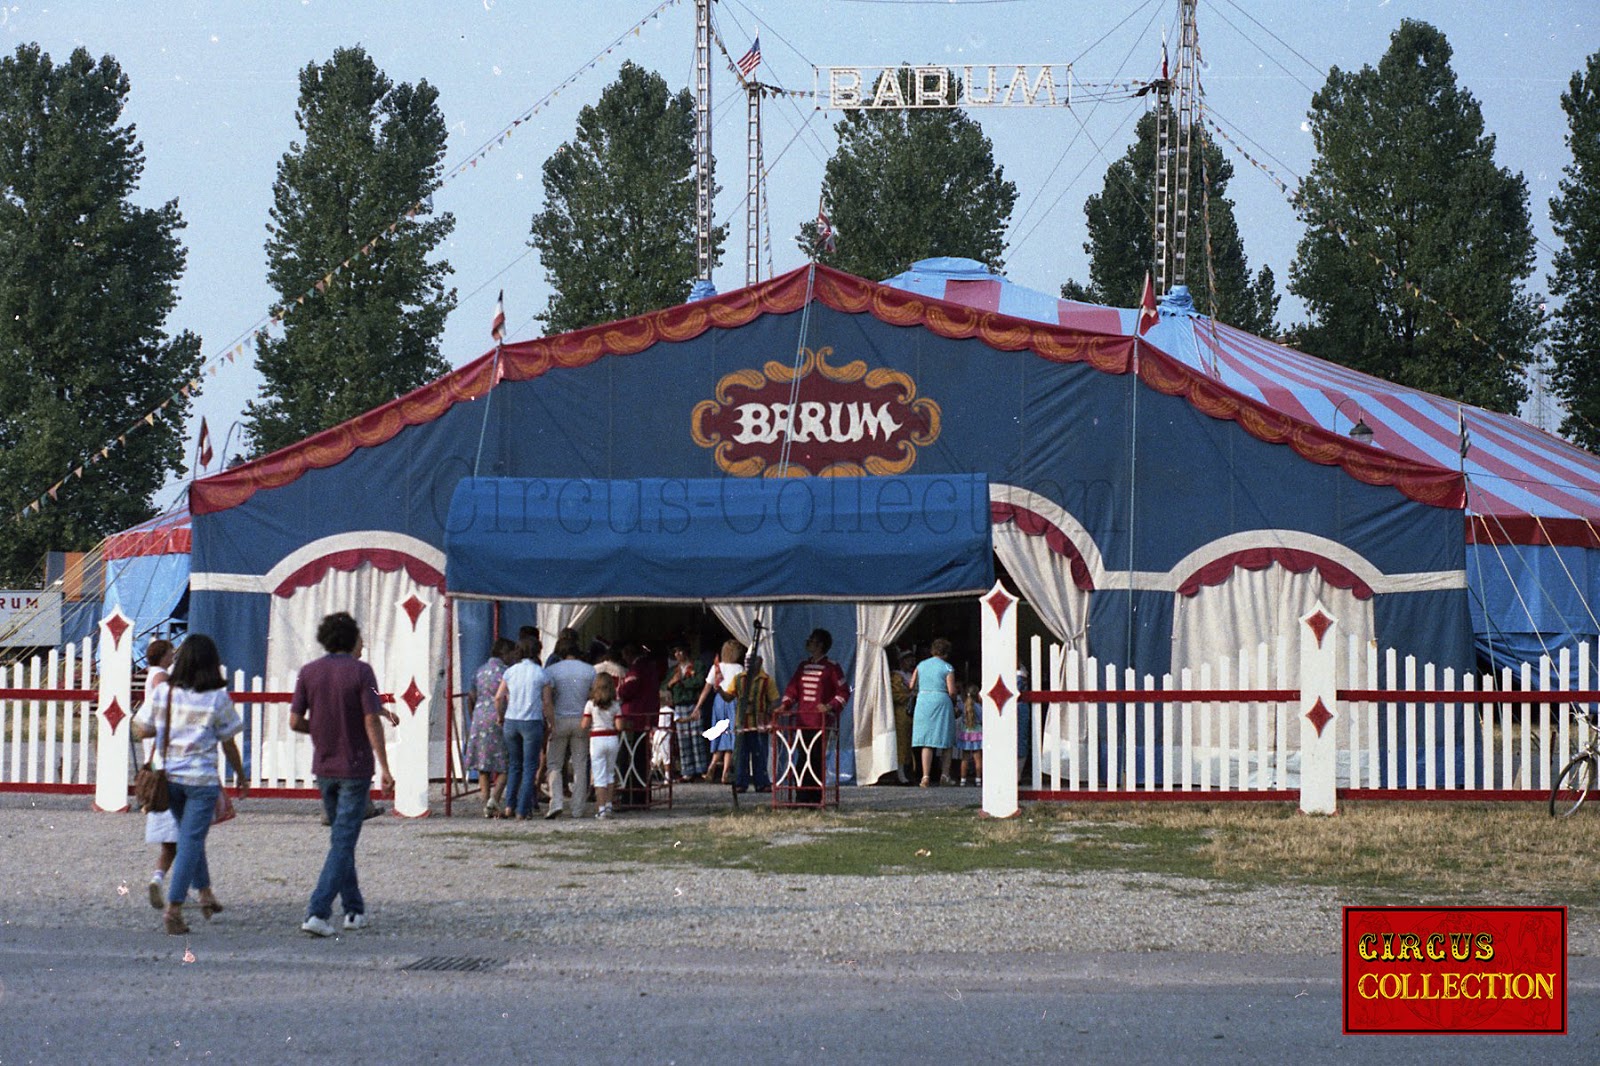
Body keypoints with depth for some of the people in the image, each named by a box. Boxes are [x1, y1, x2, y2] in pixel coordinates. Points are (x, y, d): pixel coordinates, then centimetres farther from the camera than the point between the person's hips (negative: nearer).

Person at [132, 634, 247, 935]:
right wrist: (241, 777, 13)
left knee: (189, 836, 22)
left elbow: (141, 729, 3)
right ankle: (173, 907, -11)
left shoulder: (164, 693, 0)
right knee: (191, 840, -3)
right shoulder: (218, 698, -7)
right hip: (202, 778, -4)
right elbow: (229, 744, -1)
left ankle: (205, 893, 32)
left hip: (168, 776, 4)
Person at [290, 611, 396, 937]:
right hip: (355, 767, -5)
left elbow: (295, 721, -1)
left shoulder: (309, 672, 1)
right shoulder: (360, 671, -10)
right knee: (343, 842, -4)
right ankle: (317, 913, -14)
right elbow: (371, 721, -14)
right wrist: (384, 768, -11)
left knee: (341, 838, 19)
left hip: (323, 767, 5)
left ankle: (354, 909, 22)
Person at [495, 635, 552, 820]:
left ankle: (509, 806, 8)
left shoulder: (510, 671, 3)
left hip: (511, 721, 3)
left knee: (514, 765, 16)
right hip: (532, 722, -3)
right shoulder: (541, 674, -5)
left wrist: (501, 715, 17)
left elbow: (498, 697, 2)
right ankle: (523, 810, 0)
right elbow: (547, 703, -5)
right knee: (530, 766, 3)